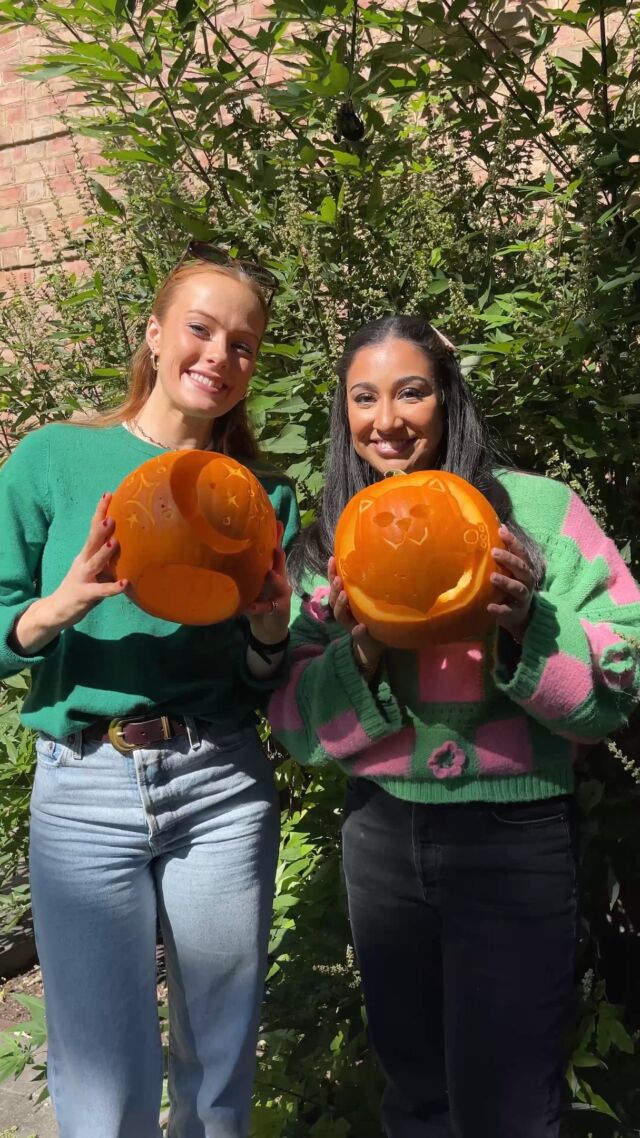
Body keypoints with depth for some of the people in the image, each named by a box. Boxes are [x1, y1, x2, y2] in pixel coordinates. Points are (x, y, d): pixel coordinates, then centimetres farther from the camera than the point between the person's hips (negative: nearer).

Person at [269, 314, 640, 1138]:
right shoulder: (327, 545, 2)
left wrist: (522, 624, -26)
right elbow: (297, 725, 0)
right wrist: (362, 654, -18)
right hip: (380, 834, 4)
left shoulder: (535, 509, -8)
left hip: (513, 832, -3)